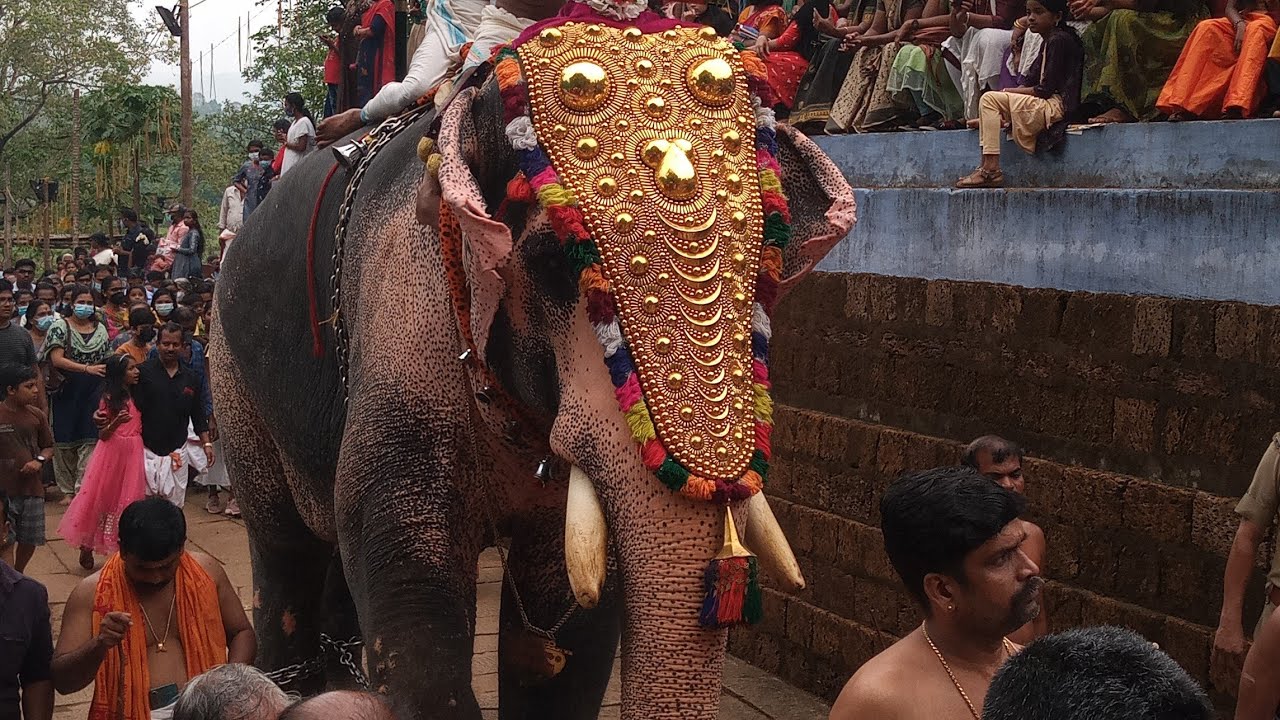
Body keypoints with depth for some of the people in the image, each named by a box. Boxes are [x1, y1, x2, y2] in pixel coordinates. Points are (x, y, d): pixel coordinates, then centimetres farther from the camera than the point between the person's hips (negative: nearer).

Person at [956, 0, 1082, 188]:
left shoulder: (1059, 40, -11)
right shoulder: (1047, 42, 20)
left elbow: (1046, 89, -16)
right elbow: (1032, 82, 16)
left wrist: (1009, 91, -7)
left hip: (1058, 105, -11)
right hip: (1050, 104, 11)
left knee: (990, 98, -13)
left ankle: (991, 170, -19)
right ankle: (987, 167, -1)